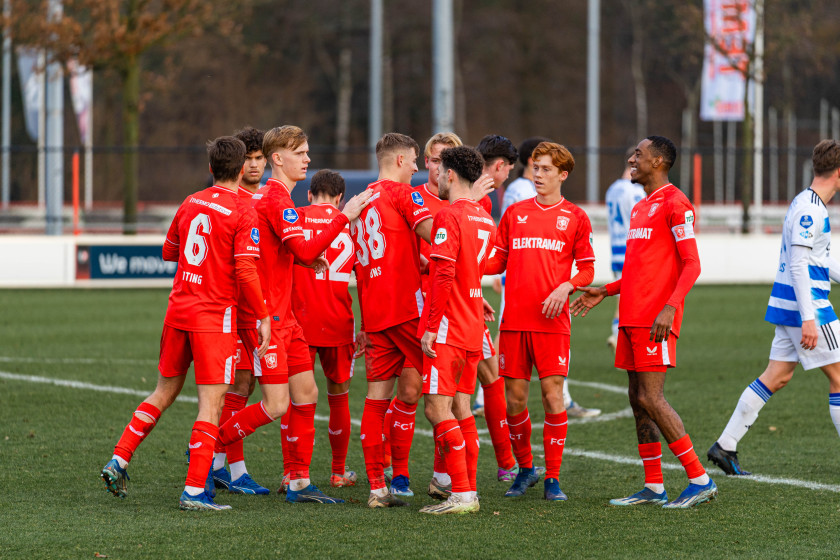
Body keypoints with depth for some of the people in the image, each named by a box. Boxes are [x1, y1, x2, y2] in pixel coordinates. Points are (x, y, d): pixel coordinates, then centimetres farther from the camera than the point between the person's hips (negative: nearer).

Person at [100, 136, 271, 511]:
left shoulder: (190, 204, 9)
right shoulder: (243, 214, -10)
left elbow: (169, 251, 22)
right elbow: (246, 272, -16)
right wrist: (262, 317, -8)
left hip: (178, 310, 6)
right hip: (214, 316, -6)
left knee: (165, 392, 20)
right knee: (211, 402, -4)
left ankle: (118, 461, 16)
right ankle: (194, 491, -10)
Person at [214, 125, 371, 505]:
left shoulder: (267, 196, 16)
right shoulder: (276, 199, -16)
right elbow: (306, 251, -24)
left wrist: (310, 256, 14)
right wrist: (344, 217, -22)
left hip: (283, 316, 10)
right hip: (267, 317, -10)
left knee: (306, 393, 8)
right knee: (276, 406, -10)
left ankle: (298, 483, 12)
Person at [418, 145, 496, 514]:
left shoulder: (448, 216, -13)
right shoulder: (485, 219, 14)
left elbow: (444, 276, -19)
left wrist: (431, 327, -17)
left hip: (447, 330, -9)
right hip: (473, 330, 9)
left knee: (438, 409, -7)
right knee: (460, 409, 11)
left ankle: (461, 494, -11)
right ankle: (469, 492, 12)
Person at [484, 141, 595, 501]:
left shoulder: (575, 218, 6)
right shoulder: (514, 213, 13)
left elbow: (587, 268, 7)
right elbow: (496, 262, 15)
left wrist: (565, 287, -11)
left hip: (552, 321, -3)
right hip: (514, 320, 3)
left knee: (553, 395, -8)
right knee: (514, 398, 2)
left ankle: (553, 478, 1)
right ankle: (524, 468, 22)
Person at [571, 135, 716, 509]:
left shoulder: (675, 204, -10)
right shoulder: (640, 208, 20)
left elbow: (691, 264, -15)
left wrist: (670, 307, -25)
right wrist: (605, 292, 22)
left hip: (655, 319, -10)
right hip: (631, 317, 10)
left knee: (651, 399, -12)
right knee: (638, 399, 8)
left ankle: (700, 480, -7)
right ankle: (653, 487, 12)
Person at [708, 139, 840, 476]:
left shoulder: (808, 205, 16)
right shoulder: (809, 209, -16)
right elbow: (798, 265, -22)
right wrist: (809, 319, -25)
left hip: (787, 306, 10)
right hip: (803, 304, -10)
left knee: (777, 376, 9)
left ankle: (725, 446, 7)